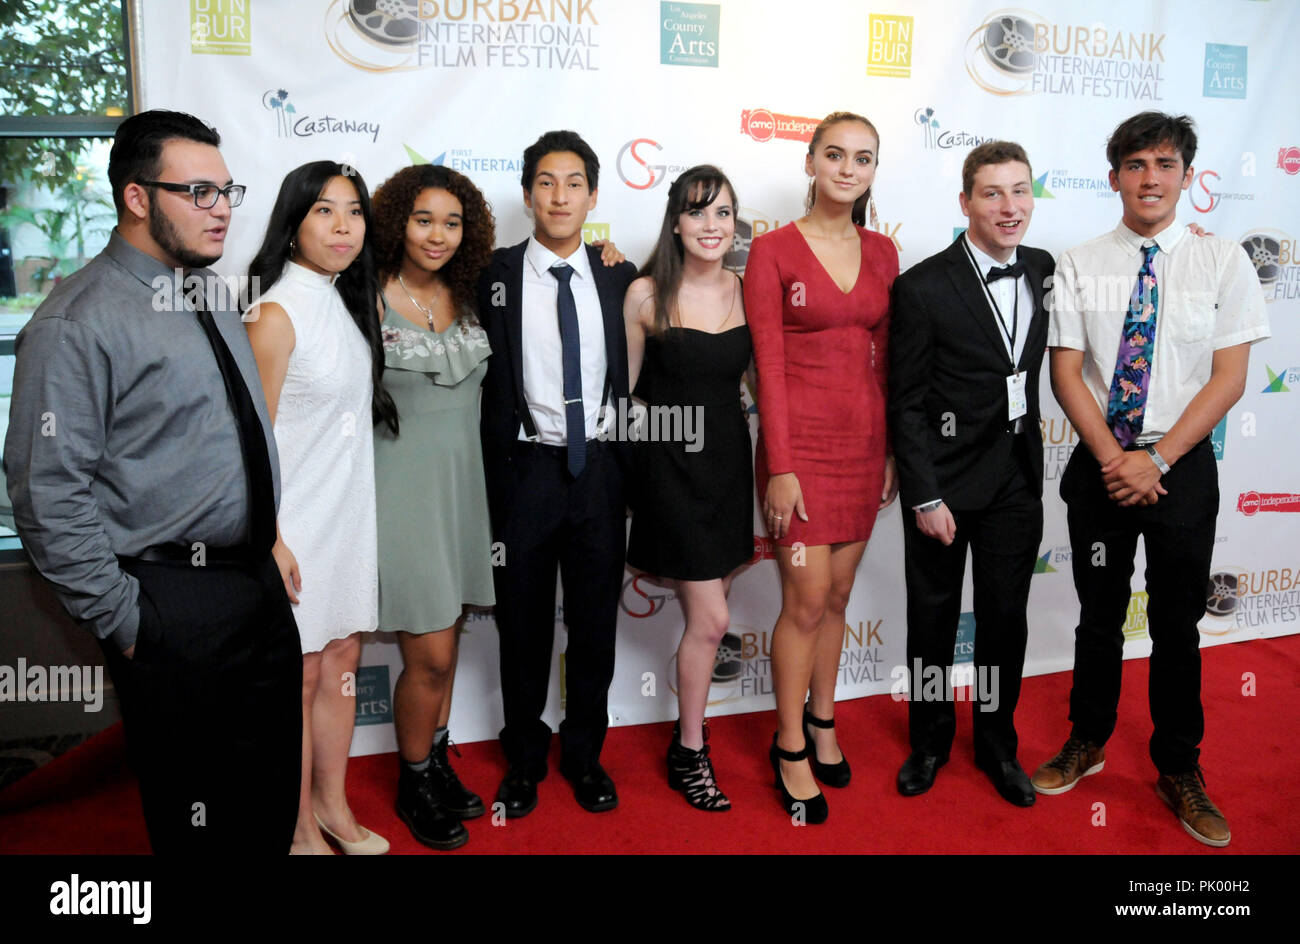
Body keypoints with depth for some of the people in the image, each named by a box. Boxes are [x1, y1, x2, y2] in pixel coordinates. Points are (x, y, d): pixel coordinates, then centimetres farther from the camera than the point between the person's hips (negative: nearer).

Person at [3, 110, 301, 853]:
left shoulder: (214, 296, 10)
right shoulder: (79, 323, -14)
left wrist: (271, 555, 15)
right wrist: (123, 622, -14)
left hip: (260, 586, 7)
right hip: (174, 607, -7)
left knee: (274, 799, 21)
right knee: (196, 816, 9)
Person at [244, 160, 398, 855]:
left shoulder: (347, 302, 10)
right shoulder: (277, 312, -15)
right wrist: (271, 540, -18)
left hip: (350, 511, 8)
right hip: (298, 521, -8)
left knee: (343, 658, 15)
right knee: (299, 675, 5)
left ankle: (333, 804, 32)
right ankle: (301, 828, 22)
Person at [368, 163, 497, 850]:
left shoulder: (468, 298, 7)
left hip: (463, 483, 5)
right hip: (403, 489, -5)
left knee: (445, 644, 15)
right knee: (430, 656, 0)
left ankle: (436, 763, 34)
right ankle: (413, 783, 23)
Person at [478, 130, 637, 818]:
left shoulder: (619, 277, 3)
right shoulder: (496, 276, -2)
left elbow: (628, 375, 6)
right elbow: (487, 379, -4)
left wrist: (624, 462, 1)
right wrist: (500, 470, -6)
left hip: (599, 466, 2)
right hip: (524, 468, -1)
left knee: (595, 621, 12)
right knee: (523, 624, 11)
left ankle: (584, 754, 32)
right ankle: (524, 757, 31)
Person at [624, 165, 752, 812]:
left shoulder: (745, 290, 2)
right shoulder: (646, 294, -8)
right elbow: (622, 384, 1)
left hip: (728, 457, 4)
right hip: (670, 461, -4)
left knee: (708, 609, 14)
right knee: (710, 619, -4)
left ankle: (687, 736, 35)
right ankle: (689, 753, 18)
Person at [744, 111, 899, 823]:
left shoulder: (881, 254, 9)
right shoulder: (773, 251, -5)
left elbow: (883, 357, 12)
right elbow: (768, 365, -10)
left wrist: (892, 449, 9)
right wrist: (780, 467, -13)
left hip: (865, 442, 5)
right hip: (801, 442, -4)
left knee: (837, 596, 14)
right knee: (806, 600, 0)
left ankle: (823, 723, 33)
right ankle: (790, 748, 18)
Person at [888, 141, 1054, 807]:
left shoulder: (1046, 272, 3)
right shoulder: (923, 287, -12)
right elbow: (907, 402, -11)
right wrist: (925, 496, -13)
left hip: (1018, 478, 4)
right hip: (945, 480, -4)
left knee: (1005, 618, 14)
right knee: (933, 620, 12)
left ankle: (997, 745, 34)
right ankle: (929, 742, 32)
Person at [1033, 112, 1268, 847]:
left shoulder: (1223, 263, -2)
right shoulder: (1080, 266, 0)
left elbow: (1229, 378, -6)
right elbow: (1066, 372, -3)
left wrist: (1156, 461, -14)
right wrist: (1114, 458, -14)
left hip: (1182, 468, 0)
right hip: (1100, 466, 1)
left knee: (1178, 626, 10)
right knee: (1099, 616, 13)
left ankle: (1180, 772, 28)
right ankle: (1087, 744, 32)